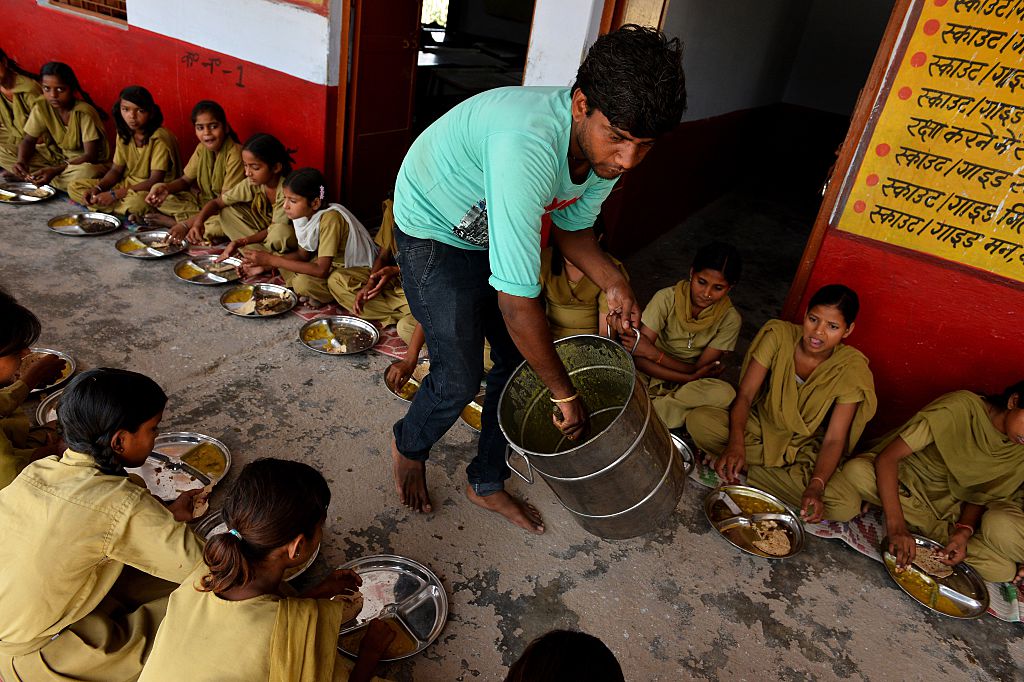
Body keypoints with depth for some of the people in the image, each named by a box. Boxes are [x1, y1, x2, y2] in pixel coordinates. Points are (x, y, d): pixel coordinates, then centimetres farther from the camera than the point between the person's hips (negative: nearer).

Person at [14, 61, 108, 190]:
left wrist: (57, 170, -35)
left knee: (86, 172, -40)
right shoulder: (42, 107, -7)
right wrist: (21, 162, -23)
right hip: (60, 159, 6)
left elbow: (90, 156, -24)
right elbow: (28, 140, 0)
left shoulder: (85, 113, -21)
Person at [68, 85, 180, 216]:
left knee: (137, 202, -42)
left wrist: (115, 194, -23)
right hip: (126, 185, 8)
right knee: (74, 188, -1)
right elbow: (116, 170, 9)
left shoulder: (159, 138, -18)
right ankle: (131, 211, -13)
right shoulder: (123, 134, 4)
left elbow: (155, 181, -22)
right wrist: (97, 188, -12)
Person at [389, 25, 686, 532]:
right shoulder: (528, 146, -43)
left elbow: (572, 227, 4)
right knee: (459, 378, -8)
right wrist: (565, 394, -29)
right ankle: (408, 448, 28)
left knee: (520, 359, 6)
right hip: (435, 230, -7)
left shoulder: (608, 150, -16)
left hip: (496, 232, 7)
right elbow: (517, 301, -41)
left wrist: (612, 282, -16)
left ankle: (487, 483, 28)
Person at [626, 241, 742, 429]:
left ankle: (652, 407, -20)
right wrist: (692, 377, -27)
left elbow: (698, 368, -13)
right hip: (656, 376, -2)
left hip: (694, 386, 2)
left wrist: (653, 352, -25)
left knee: (725, 394, -31)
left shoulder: (729, 319, -12)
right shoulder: (666, 299, -17)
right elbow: (639, 359, -21)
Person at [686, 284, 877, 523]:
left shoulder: (851, 369, -18)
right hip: (760, 426, 0)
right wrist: (736, 443, -35)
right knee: (698, 420, -27)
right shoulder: (779, 335, -16)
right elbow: (744, 395, -17)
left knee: (844, 506, -29)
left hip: (804, 452, 1)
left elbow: (833, 440, -19)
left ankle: (743, 470, -18)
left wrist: (815, 487, -37)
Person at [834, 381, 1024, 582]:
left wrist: (965, 530, -22)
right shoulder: (961, 407, -26)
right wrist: (896, 526, -37)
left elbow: (981, 496, -1)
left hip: (956, 504, 2)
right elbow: (887, 457, -30)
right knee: (856, 471, -38)